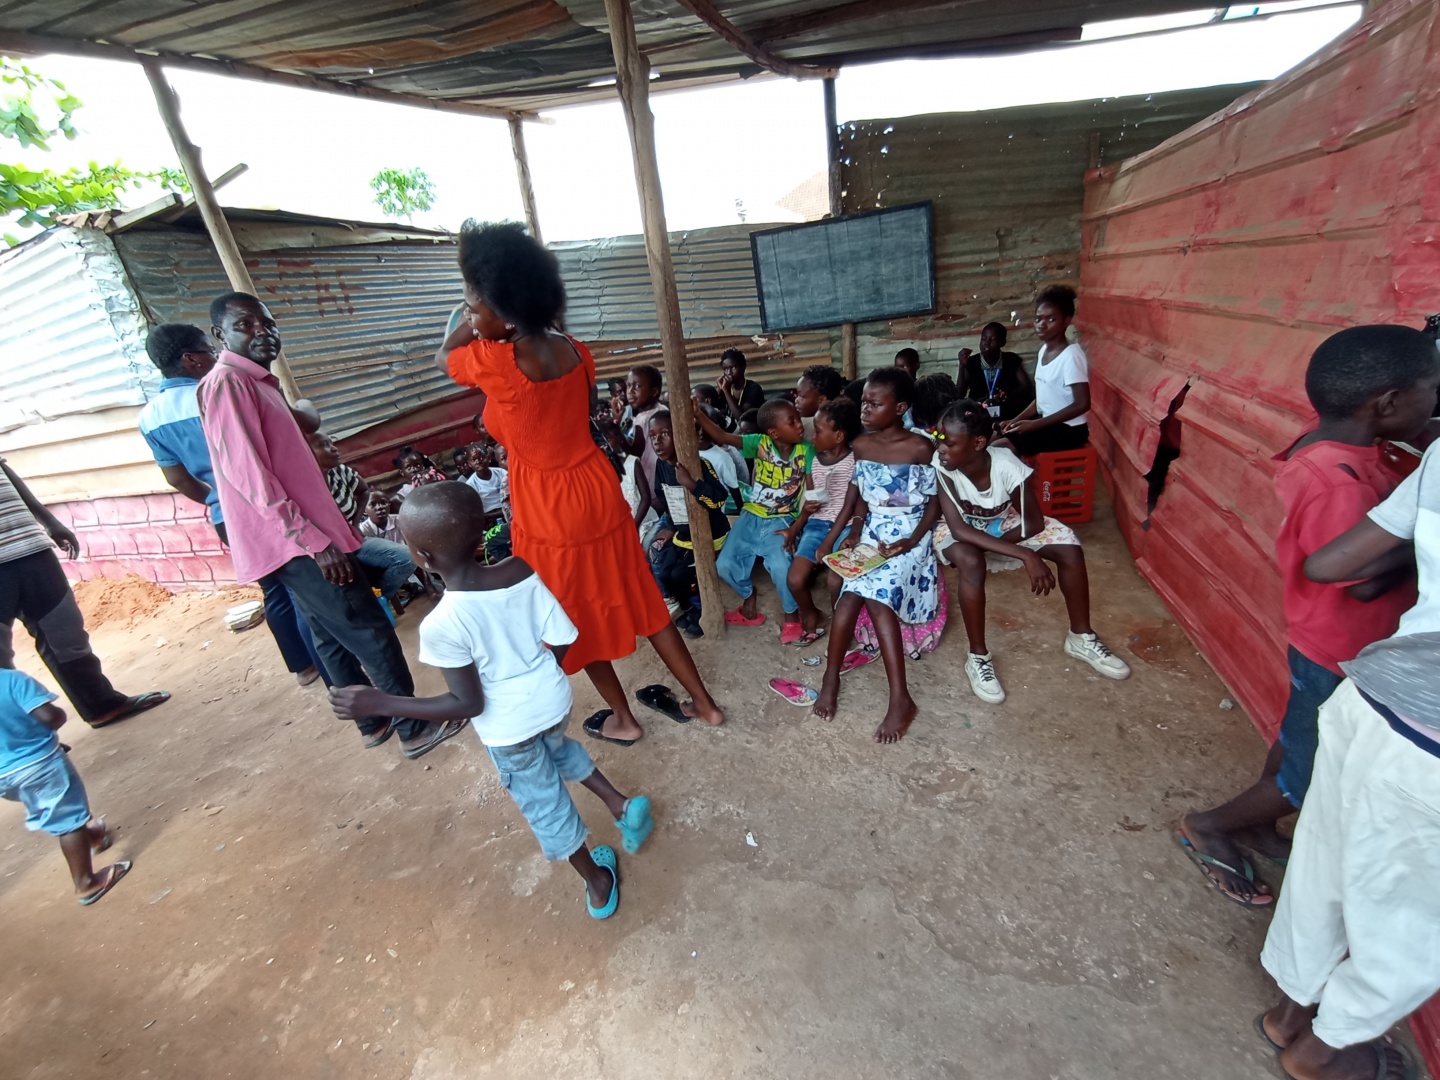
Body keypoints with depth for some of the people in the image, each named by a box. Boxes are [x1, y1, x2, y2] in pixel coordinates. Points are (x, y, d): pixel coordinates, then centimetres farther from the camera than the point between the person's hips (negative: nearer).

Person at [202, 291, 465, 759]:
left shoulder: (258, 382, 17)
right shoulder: (227, 383, -13)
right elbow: (251, 478, -21)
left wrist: (322, 534, 19)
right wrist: (316, 541, -23)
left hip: (300, 537, 10)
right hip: (293, 542, -10)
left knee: (333, 635, 16)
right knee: (372, 633, -4)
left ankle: (374, 721, 29)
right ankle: (414, 728, 7)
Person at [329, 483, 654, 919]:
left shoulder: (441, 625, -28)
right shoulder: (523, 572, -14)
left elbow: (468, 704, -20)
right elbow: (563, 642, -7)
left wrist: (378, 702, -16)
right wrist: (536, 677, 13)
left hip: (508, 728, -4)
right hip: (553, 699, 5)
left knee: (543, 802, 20)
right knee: (558, 748, 37)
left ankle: (598, 885, 40)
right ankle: (621, 805, 40)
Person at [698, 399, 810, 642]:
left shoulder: (806, 451, -10)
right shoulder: (760, 443, -8)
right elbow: (722, 437, -16)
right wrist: (697, 413, -30)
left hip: (781, 521, -2)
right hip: (750, 516, 3)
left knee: (780, 566, -27)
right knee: (724, 565, -6)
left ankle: (791, 613, 3)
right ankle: (748, 596, 27)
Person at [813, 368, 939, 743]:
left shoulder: (920, 448, -9)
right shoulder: (861, 445, 4)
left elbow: (935, 502, -4)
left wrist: (911, 541, -17)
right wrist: (855, 530, -6)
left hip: (909, 534, -4)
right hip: (871, 531, 4)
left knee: (876, 594, -27)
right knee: (851, 592, -23)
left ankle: (900, 697, -22)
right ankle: (831, 677, -10)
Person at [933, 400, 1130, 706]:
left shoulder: (1008, 465, -27)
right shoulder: (940, 466, -32)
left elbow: (1033, 523, -15)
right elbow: (959, 529, -36)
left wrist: (992, 543, -24)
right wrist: (1025, 555, -39)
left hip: (1004, 524, 3)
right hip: (963, 531, -3)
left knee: (1071, 550, -14)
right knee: (971, 563, -36)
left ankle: (1081, 638, 9)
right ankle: (978, 657, -18)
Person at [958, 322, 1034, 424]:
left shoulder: (1012, 360, 4)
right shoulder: (971, 362, 2)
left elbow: (1027, 386, -5)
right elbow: (959, 395, -5)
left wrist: (1008, 396, -26)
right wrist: (962, 366, -17)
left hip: (1008, 414, 0)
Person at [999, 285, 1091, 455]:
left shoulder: (1071, 355, -19)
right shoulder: (1044, 349, 8)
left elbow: (1082, 404, -23)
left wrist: (1036, 424, -23)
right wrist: (1016, 420, 2)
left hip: (1068, 429, -9)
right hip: (1047, 422, 9)